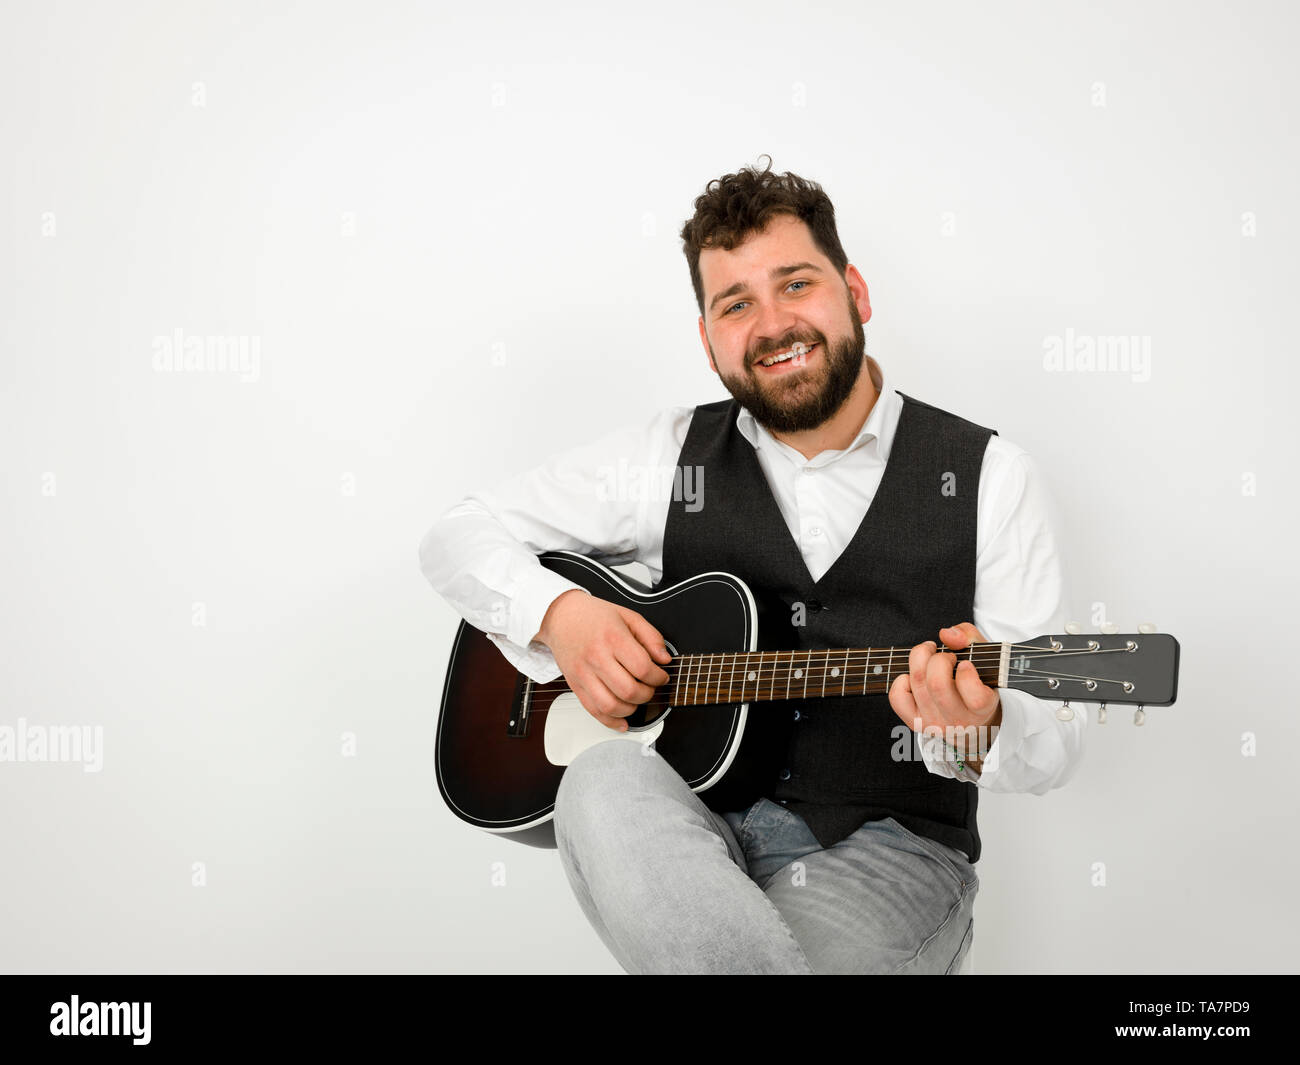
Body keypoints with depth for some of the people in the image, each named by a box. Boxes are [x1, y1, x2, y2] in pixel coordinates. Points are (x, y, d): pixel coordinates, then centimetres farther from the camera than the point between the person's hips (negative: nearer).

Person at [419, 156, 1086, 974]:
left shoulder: (987, 477, 1)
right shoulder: (672, 457, 7)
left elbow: (1057, 745, 0)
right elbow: (460, 537, 11)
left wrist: (980, 735, -25)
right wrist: (559, 615, -9)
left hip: (889, 843, -2)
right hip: (699, 825, 3)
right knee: (605, 784, -32)